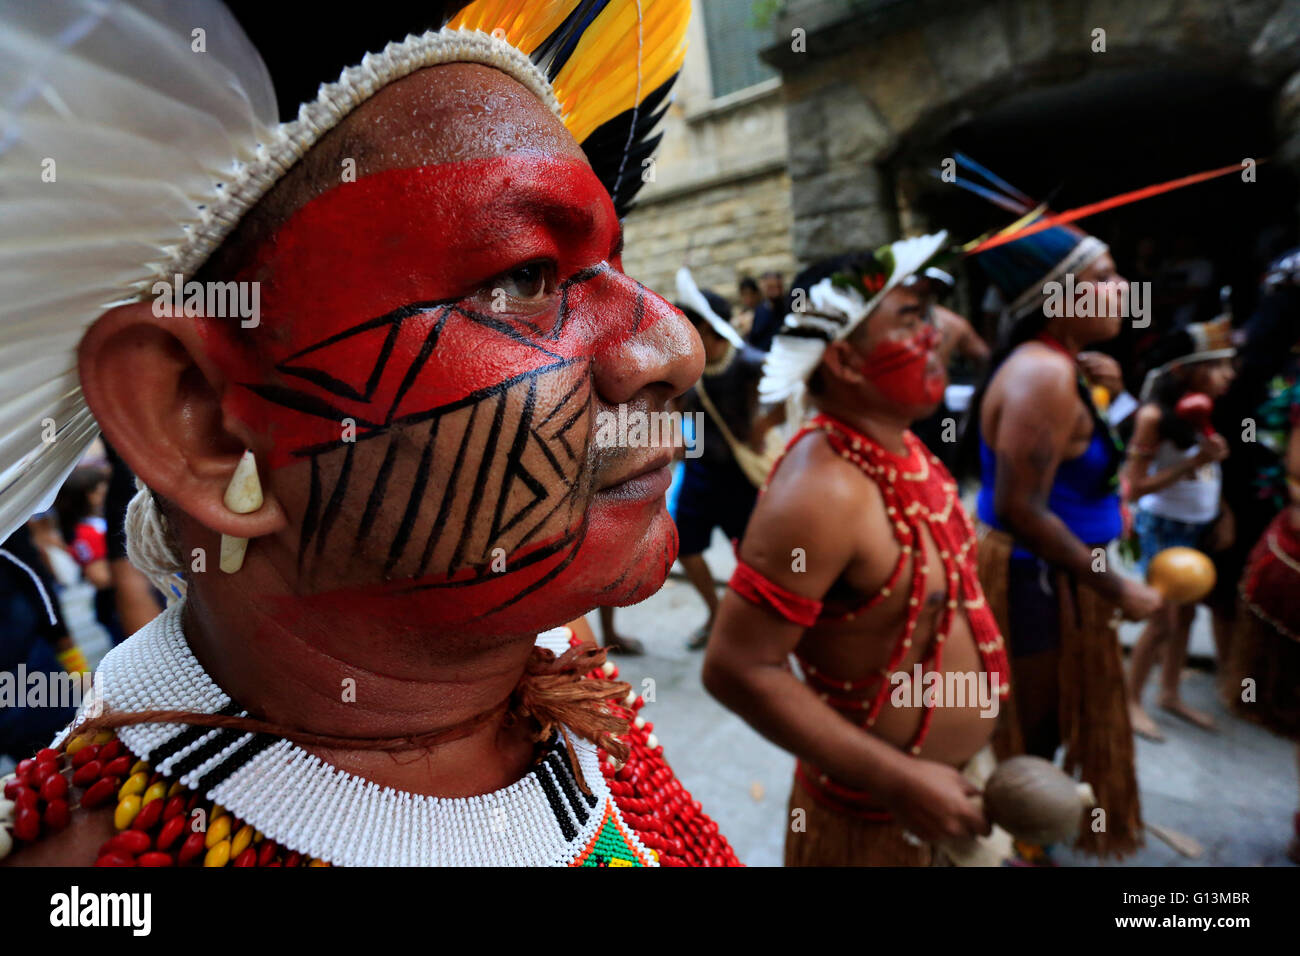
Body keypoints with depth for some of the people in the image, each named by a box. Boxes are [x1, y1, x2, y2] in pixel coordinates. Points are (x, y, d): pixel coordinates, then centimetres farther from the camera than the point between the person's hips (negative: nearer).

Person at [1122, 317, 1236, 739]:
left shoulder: (1208, 412, 2)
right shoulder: (1155, 416, -19)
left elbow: (1213, 473, 13)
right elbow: (1135, 487, -20)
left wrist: (1225, 514, 2)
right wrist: (1195, 461, -24)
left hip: (1200, 527, 7)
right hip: (1165, 527, -7)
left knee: (1185, 614, 14)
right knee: (1162, 622, -1)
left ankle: (1170, 694, 30)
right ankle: (1131, 700, 16)